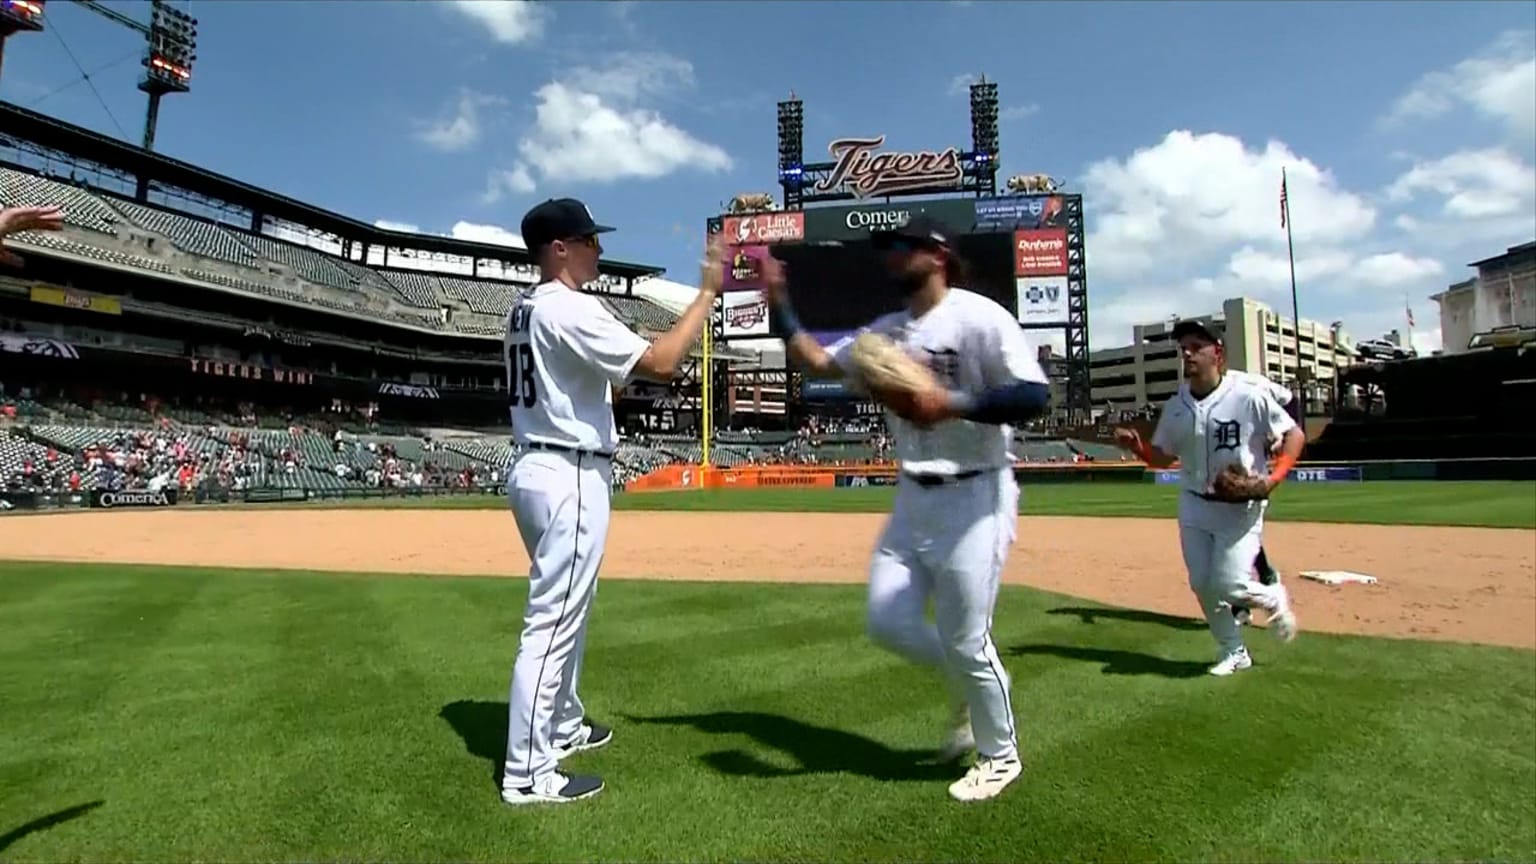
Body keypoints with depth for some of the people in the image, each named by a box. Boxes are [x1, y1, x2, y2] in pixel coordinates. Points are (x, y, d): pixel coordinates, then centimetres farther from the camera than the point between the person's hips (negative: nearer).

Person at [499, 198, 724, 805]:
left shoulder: (524, 308, 14)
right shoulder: (570, 310, -16)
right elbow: (660, 364, -22)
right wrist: (708, 291, -14)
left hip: (540, 466, 11)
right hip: (569, 476, -10)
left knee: (568, 606, 22)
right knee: (552, 619, -5)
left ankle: (561, 725, 37)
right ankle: (527, 773, 5)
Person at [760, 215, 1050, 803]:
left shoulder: (979, 316, -11)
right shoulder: (885, 331, 11)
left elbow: (1035, 397, -19)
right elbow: (817, 362, 10)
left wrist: (952, 403, -28)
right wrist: (778, 301, 5)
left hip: (974, 497, -7)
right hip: (913, 497, 7)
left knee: (964, 640, 0)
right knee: (888, 623, 7)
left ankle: (1000, 754, 27)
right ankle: (969, 692, 34)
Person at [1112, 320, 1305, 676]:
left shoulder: (1248, 396, -14)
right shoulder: (1175, 405, 1)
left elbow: (1294, 435, -7)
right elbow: (1163, 457, 9)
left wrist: (1274, 478, -20)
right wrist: (1137, 447, -12)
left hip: (1241, 507, -5)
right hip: (1194, 507, 5)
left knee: (1228, 586, -10)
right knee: (1202, 586, 7)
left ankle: (1273, 599, 25)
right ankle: (1233, 652, 29)